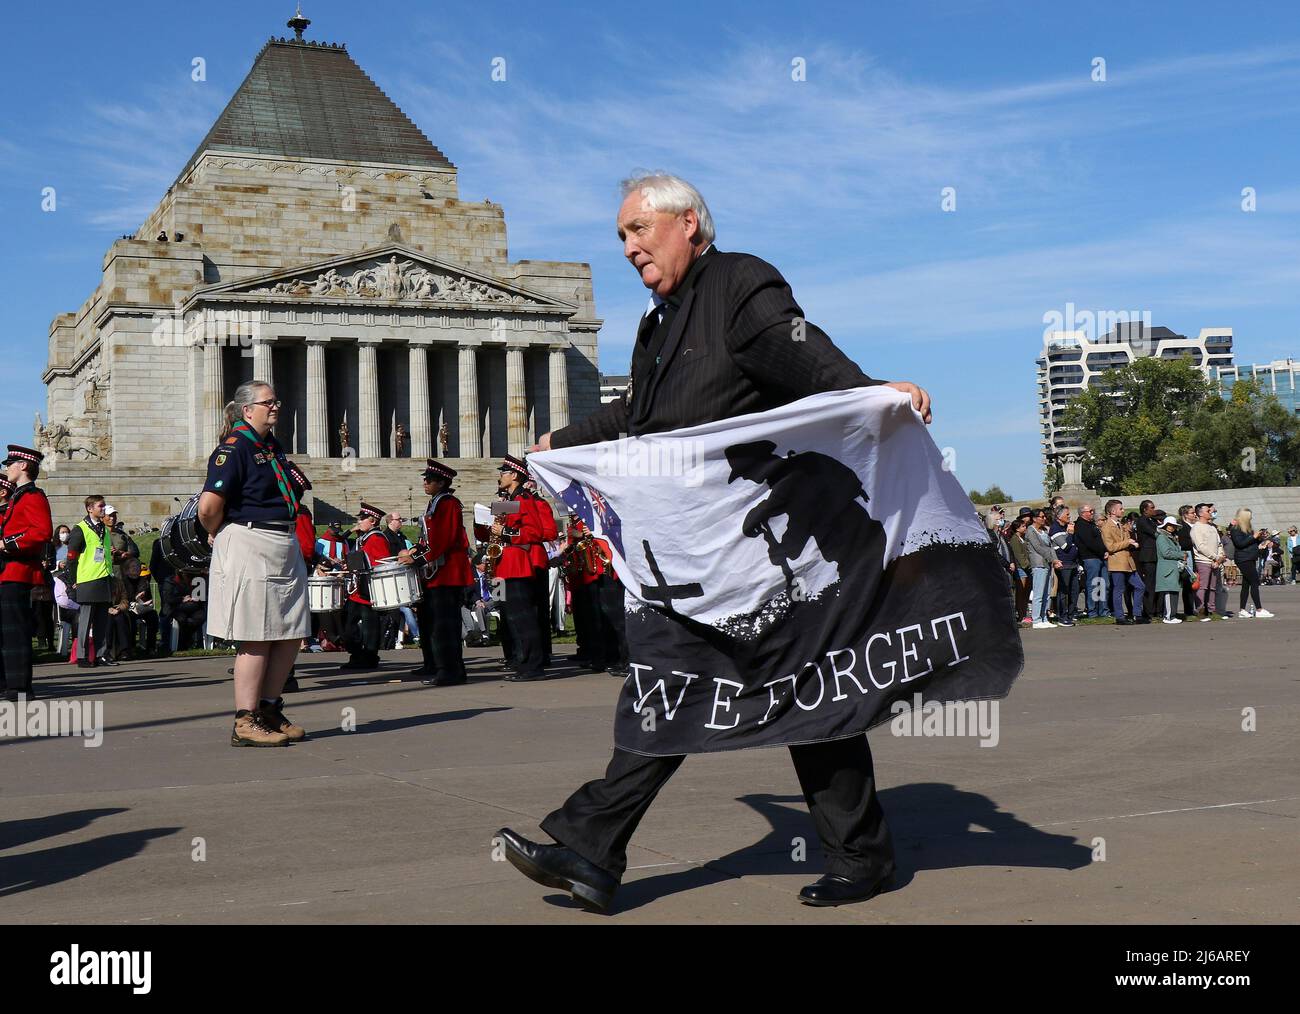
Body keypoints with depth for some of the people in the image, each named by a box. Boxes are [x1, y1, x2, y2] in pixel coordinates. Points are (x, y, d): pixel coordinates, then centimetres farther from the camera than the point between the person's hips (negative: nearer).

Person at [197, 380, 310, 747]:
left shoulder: (273, 446, 16)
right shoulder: (234, 448, -13)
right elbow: (208, 507, -20)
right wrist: (221, 535, -2)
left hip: (285, 549, 9)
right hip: (249, 549, -9)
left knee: (291, 634, 10)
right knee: (256, 638, -5)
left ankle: (269, 709, 24)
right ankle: (245, 723, 4)